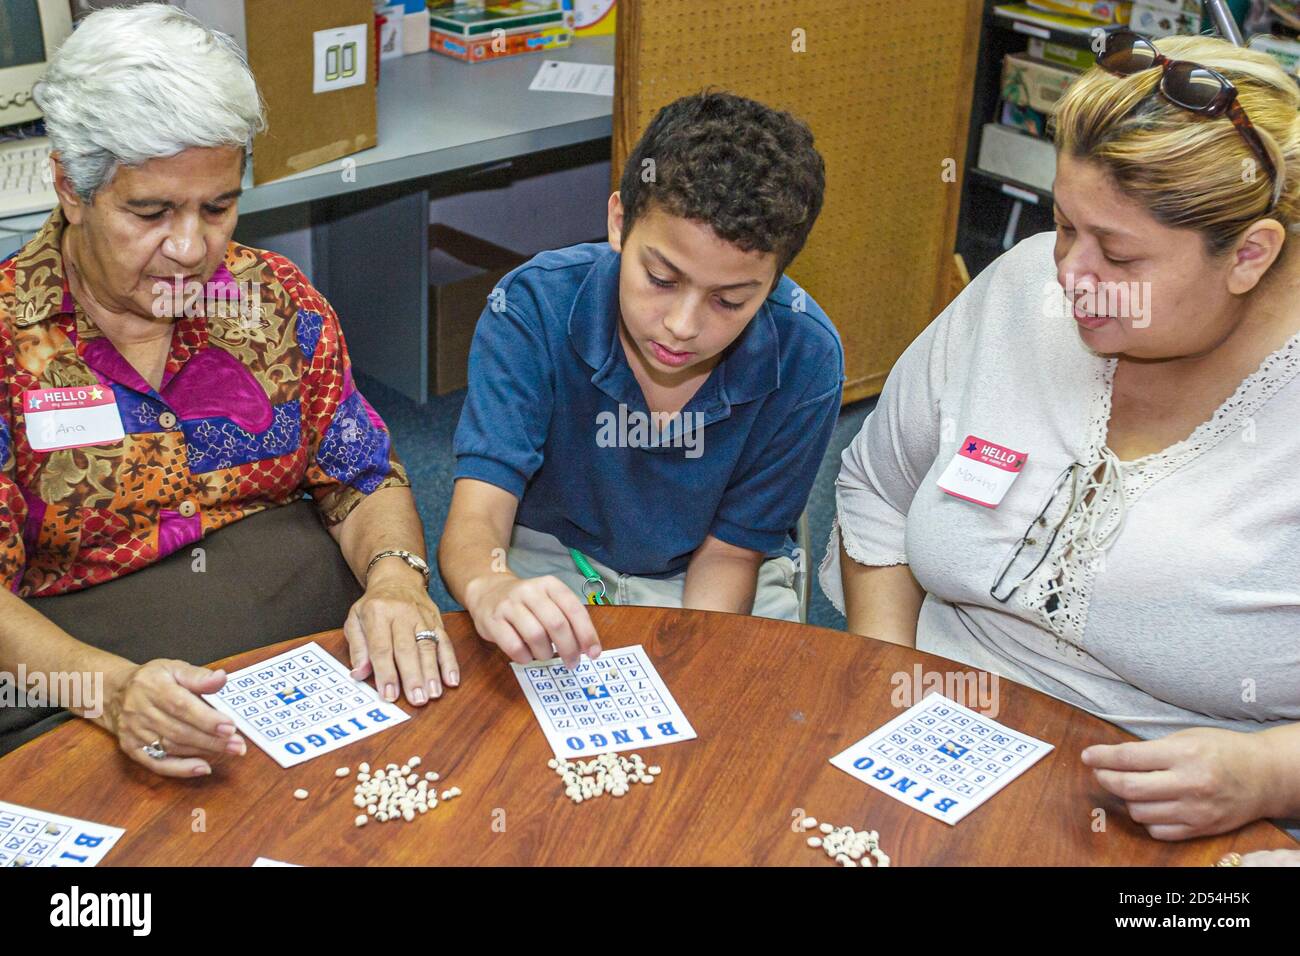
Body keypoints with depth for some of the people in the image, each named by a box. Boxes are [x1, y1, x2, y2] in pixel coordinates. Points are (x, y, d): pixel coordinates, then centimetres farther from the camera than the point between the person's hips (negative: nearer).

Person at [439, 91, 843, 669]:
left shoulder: (804, 361, -22)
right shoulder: (534, 307, -24)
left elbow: (729, 551, -9)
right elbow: (476, 519, -27)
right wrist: (490, 588, -51)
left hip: (696, 584, 1)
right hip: (550, 559, 0)